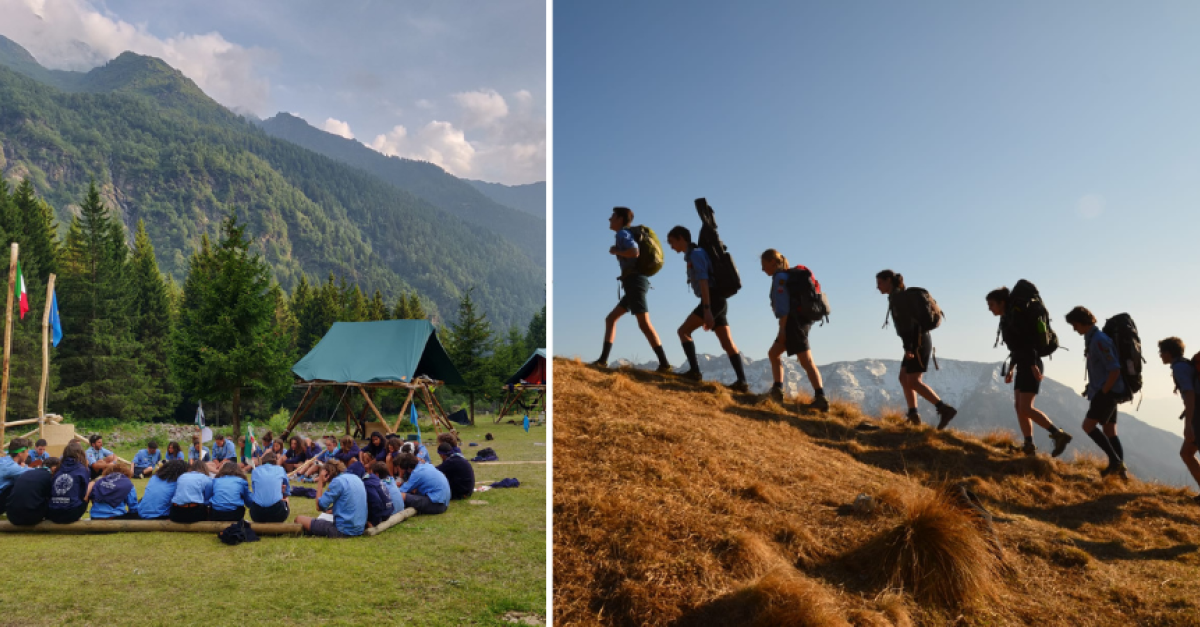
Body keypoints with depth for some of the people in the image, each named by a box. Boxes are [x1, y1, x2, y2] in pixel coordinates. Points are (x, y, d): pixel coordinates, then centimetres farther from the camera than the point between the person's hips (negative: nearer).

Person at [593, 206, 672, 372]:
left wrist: (615, 251, -5)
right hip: (635, 283, 10)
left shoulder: (622, 233, -4)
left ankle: (664, 363, -18)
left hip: (634, 282, -10)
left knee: (644, 324, -15)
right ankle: (603, 360, 7)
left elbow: (634, 252, -21)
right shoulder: (626, 235, 25)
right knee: (610, 319, 11)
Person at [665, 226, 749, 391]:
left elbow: (703, 282, -17)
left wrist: (706, 310, -24)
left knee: (684, 331, -6)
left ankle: (694, 371, -13)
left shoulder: (696, 253, -6)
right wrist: (707, 311, 24)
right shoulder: (693, 255, 23)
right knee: (728, 343, 2)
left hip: (712, 300, -9)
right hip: (719, 301, 9)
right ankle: (742, 381, -3)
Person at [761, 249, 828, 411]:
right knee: (773, 353, 17)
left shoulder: (780, 277, -8)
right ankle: (777, 390, 13)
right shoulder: (789, 276, 21)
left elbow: (783, 306, -16)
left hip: (793, 322, -10)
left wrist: (782, 329, -16)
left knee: (806, 361, -14)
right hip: (802, 321, 10)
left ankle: (821, 398, -20)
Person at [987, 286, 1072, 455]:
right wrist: (1011, 369, 21)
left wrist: (1033, 365, -28)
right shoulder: (1006, 320, 15)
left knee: (1025, 408, -13)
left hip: (1031, 366, -10)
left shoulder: (1013, 318, -14)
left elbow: (1027, 341, -23)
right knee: (1019, 407, 5)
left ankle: (1059, 435, -6)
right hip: (1023, 367, 10)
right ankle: (1029, 446, 7)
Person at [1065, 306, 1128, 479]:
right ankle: (1120, 469, 11)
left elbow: (1115, 370, -21)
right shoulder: (1092, 338, 13)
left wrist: (1103, 392, -16)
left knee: (1088, 425, -15)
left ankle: (1115, 460, -10)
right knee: (1110, 432, 9)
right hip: (1104, 392, 10)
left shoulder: (1099, 340, -18)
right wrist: (1091, 387, 15)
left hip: (1108, 392, -10)